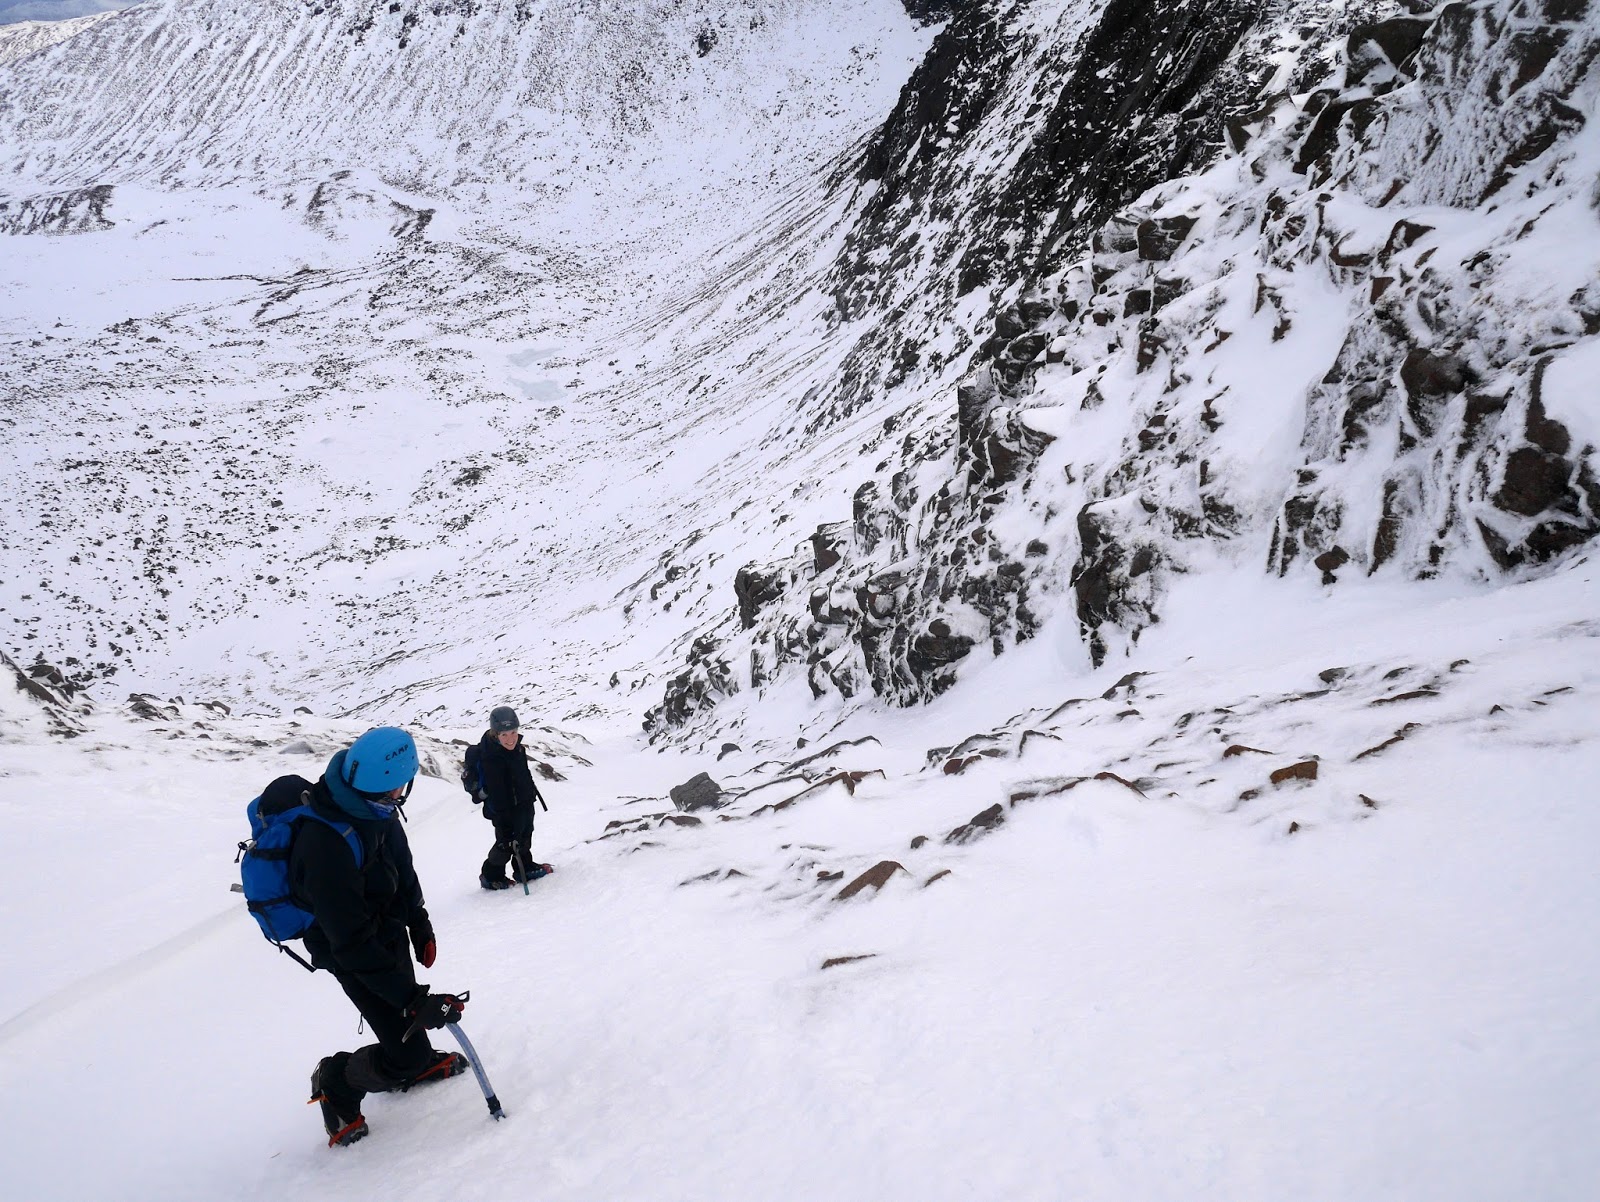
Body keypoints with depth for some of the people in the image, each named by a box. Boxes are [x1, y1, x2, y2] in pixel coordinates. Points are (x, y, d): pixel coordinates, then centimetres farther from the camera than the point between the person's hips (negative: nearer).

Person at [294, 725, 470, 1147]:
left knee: (403, 1000, 28)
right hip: (351, 953, -8)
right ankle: (337, 1085, 21)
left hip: (389, 926, 8)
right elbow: (354, 944, -35)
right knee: (408, 1052, -5)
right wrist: (413, 999, -34)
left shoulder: (374, 807, -14)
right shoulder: (327, 847, -40)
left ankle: (413, 1066, 55)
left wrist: (420, 924, 12)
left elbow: (402, 866, 6)